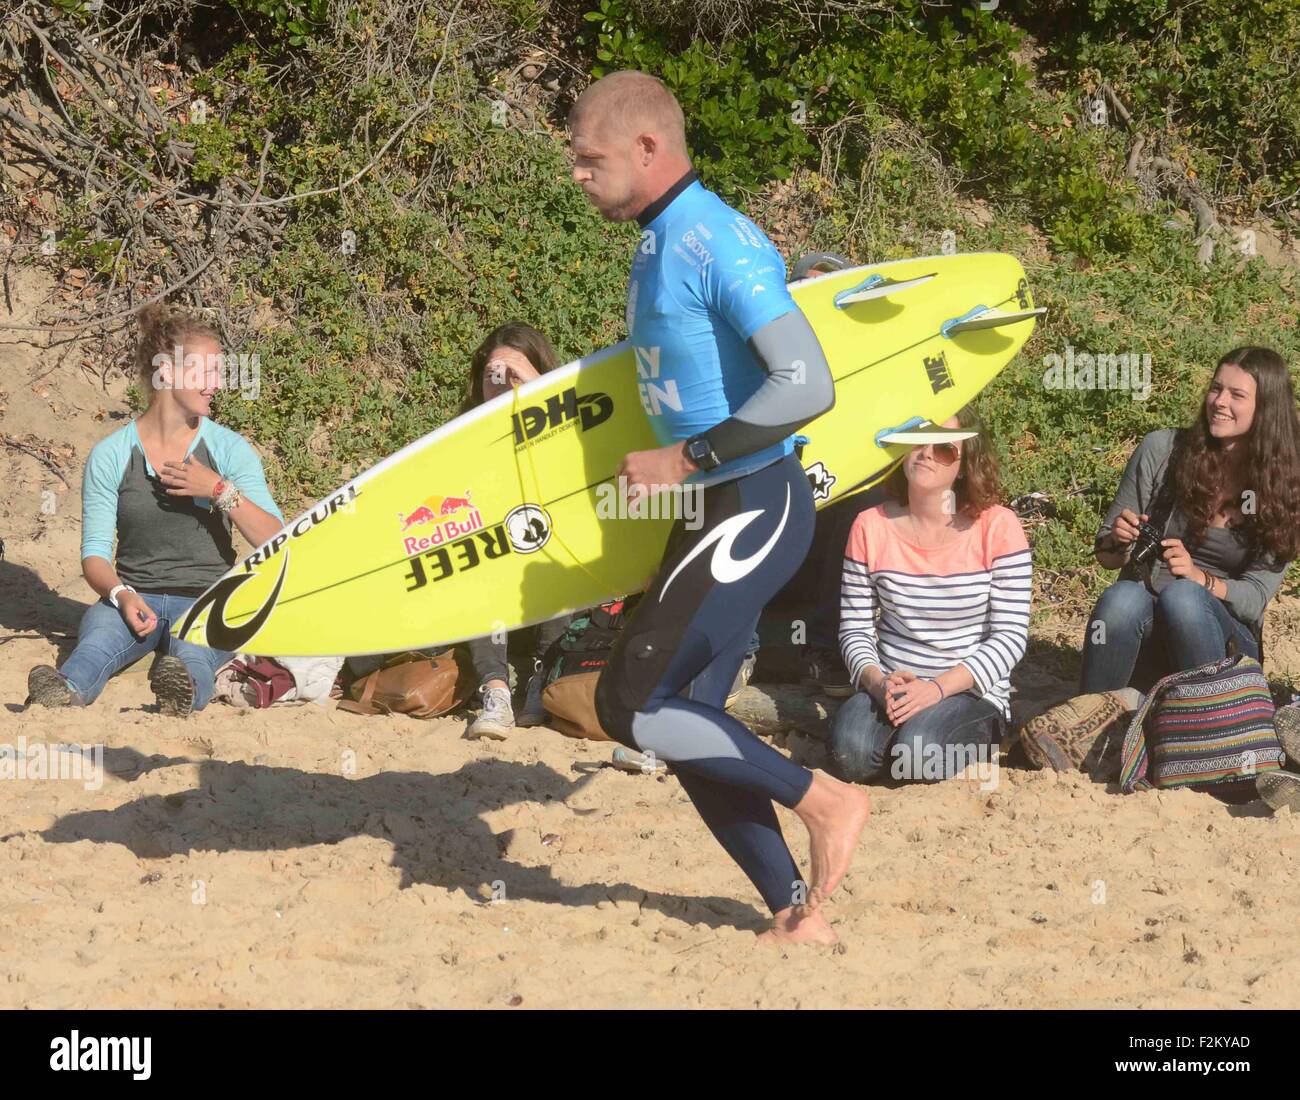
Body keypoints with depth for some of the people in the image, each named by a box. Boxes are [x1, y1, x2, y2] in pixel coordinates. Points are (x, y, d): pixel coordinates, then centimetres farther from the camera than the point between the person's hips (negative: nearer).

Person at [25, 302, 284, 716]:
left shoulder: (230, 449, 6)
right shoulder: (111, 456, 5)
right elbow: (94, 553, 0)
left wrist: (221, 490, -14)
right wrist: (121, 594, -22)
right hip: (135, 596, 0)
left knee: (192, 651, -38)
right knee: (99, 635, -36)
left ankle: (183, 689, -71)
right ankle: (66, 691, -68)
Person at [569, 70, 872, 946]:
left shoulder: (719, 244, -18)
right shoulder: (659, 245, 12)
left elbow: (808, 383, -26)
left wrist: (684, 461, -22)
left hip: (753, 509, -10)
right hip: (713, 512, 10)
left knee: (630, 705, -13)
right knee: (685, 727, 8)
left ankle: (825, 800, -1)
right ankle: (798, 917, 13)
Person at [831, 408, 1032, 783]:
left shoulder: (996, 526, -8)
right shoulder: (871, 527, 1)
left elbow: (1010, 637, -10)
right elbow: (855, 629, 3)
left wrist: (938, 688, -21)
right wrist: (877, 682, -19)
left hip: (972, 693, -2)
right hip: (892, 689, 2)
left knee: (918, 752, -33)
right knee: (851, 752, -30)